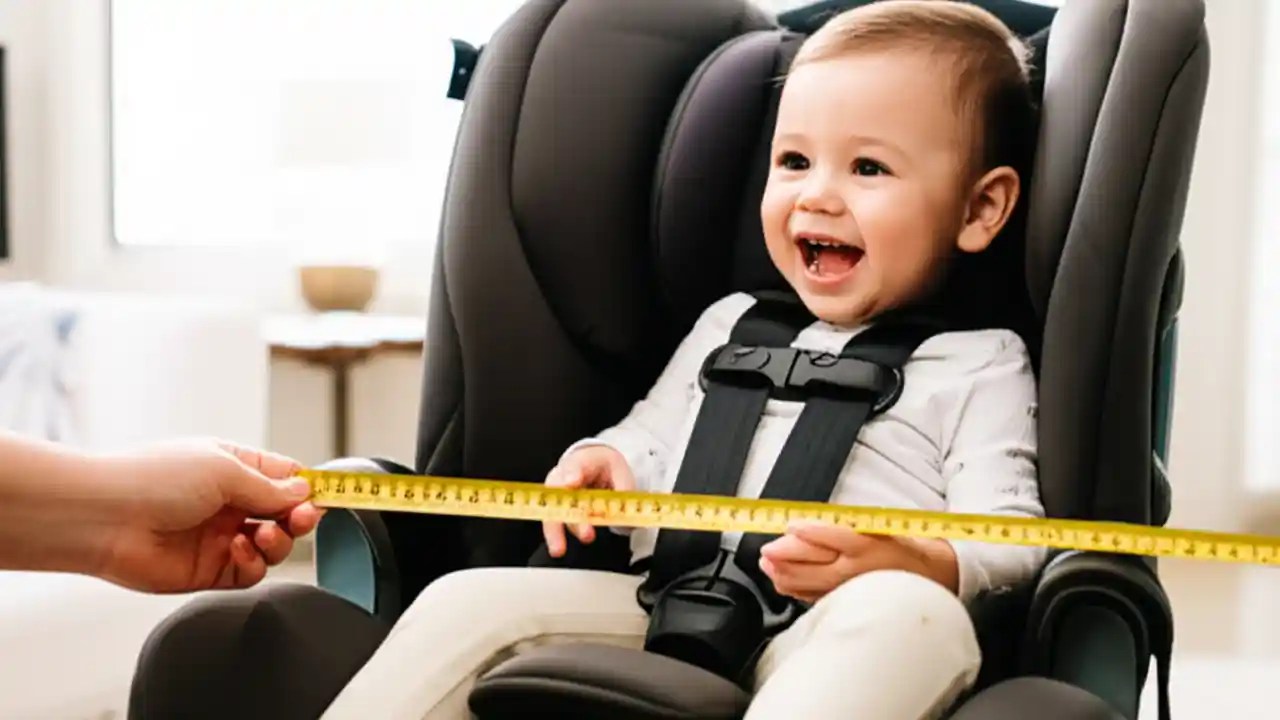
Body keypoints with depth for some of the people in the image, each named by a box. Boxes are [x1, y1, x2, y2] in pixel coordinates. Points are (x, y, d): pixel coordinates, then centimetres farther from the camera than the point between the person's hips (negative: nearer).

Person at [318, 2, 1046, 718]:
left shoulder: (980, 366, 10)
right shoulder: (730, 325, 26)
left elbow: (1013, 541, 0)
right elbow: (650, 437, 30)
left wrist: (914, 566, -23)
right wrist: (602, 463, 5)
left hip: (819, 644, -4)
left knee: (915, 618, -38)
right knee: (470, 600, -15)